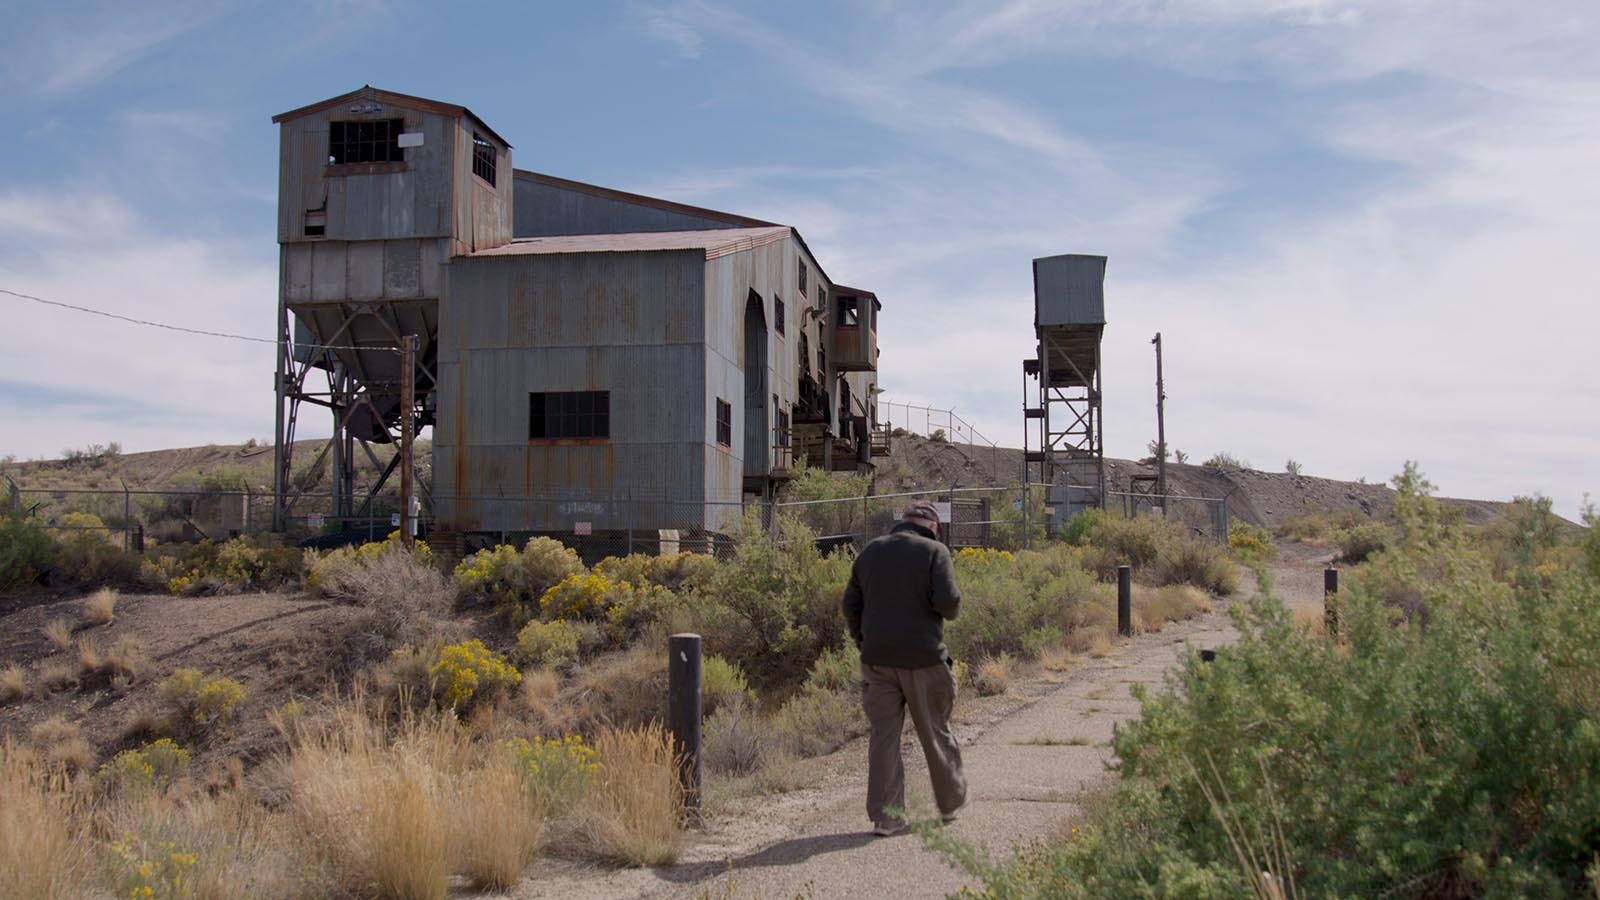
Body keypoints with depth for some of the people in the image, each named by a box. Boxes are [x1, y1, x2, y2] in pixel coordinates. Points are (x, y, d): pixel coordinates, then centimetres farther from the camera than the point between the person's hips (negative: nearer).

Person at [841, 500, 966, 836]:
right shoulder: (934, 551, -6)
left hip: (877, 658, 3)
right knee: (934, 731, 12)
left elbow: (851, 604, 10)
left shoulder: (870, 551, 9)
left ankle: (886, 816, 5)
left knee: (883, 735, 5)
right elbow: (947, 600, -19)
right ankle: (951, 801, 28)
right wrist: (949, 609, 4)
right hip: (923, 658, -3)